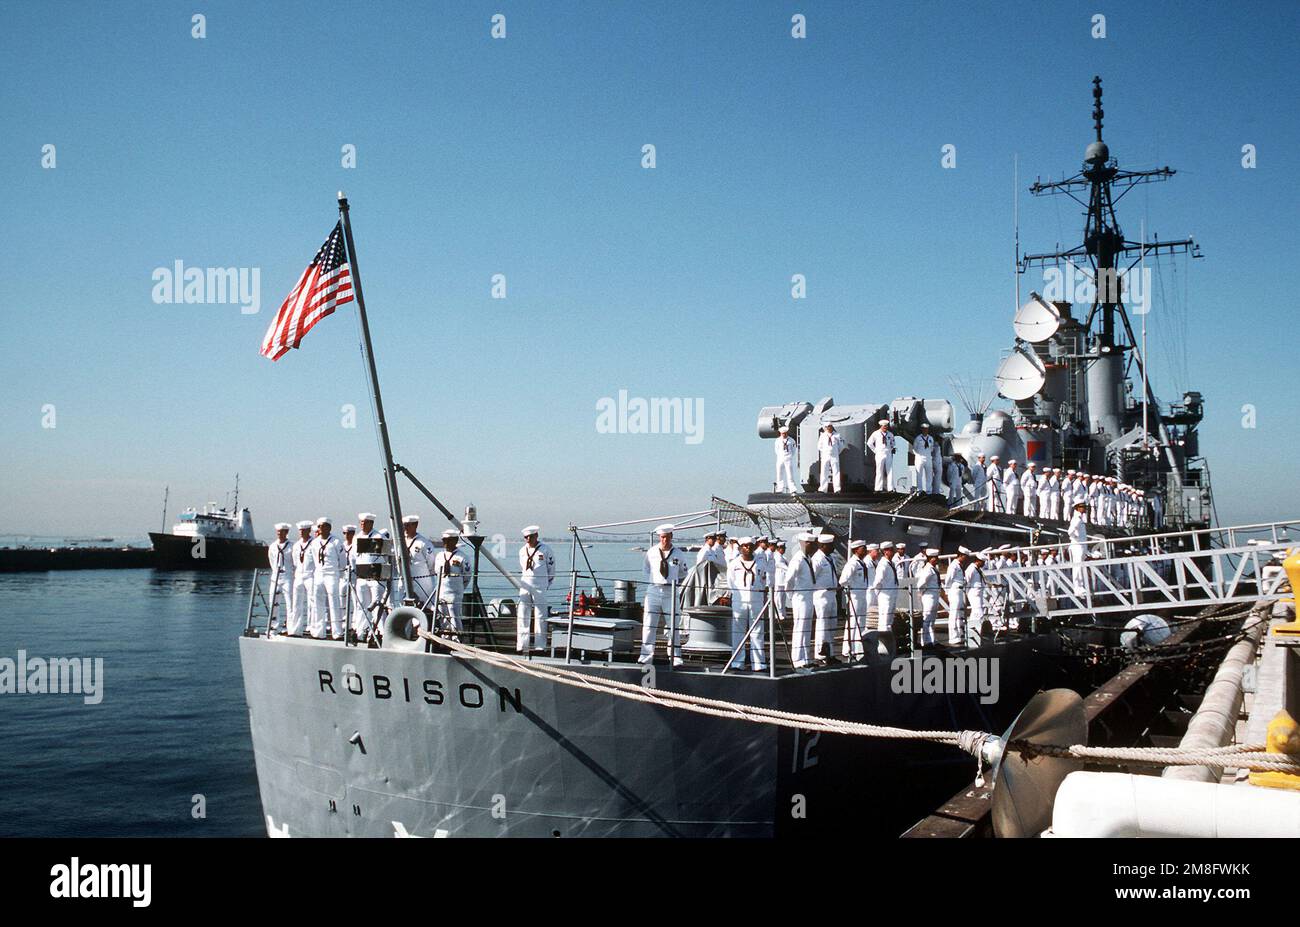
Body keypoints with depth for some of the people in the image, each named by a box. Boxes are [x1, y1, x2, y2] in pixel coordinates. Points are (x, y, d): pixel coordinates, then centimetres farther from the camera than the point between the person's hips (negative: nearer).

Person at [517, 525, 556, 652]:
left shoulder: (545, 550, -3)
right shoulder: (522, 550, 11)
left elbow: (551, 570, 4)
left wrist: (546, 585, 6)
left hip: (540, 588, -4)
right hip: (525, 587, 4)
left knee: (540, 616, -3)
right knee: (522, 616, 1)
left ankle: (540, 646, 1)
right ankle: (522, 646, 6)